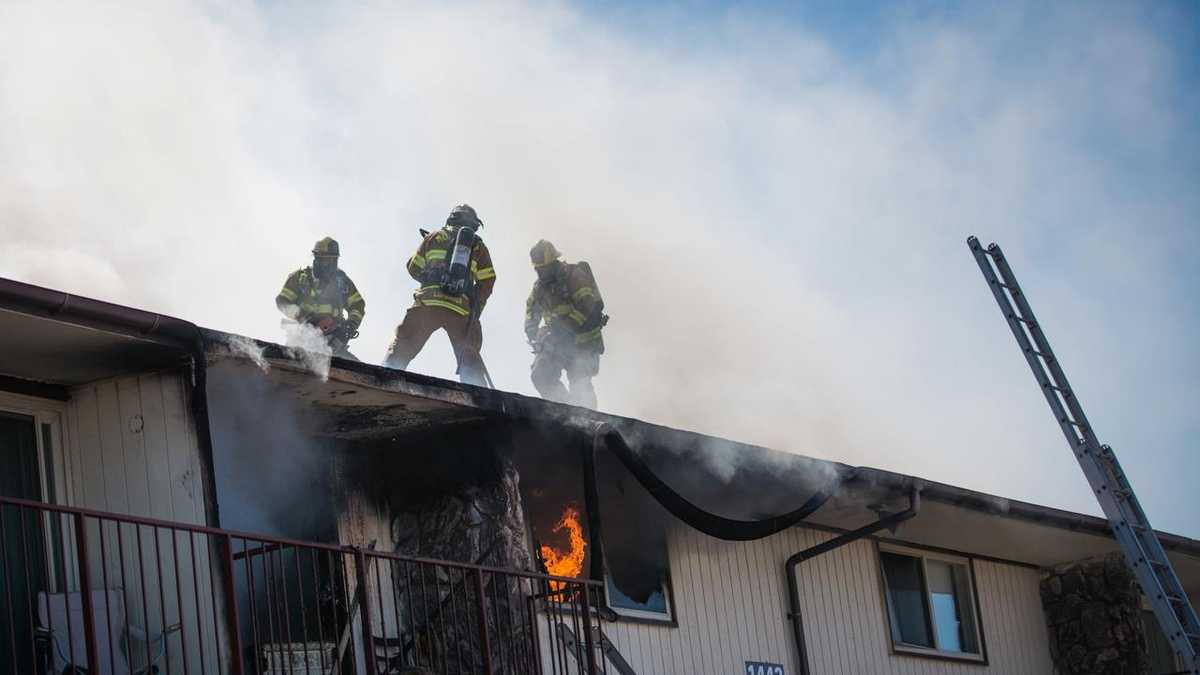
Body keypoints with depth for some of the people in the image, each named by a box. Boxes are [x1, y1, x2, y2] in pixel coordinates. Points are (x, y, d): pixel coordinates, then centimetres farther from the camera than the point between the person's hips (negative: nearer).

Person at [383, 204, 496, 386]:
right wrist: (475, 312, 17)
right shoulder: (479, 246, 18)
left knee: (401, 348, 1)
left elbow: (413, 268, 17)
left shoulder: (435, 237, 17)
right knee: (470, 359, 9)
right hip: (461, 311, 1)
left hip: (428, 303, -1)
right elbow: (487, 282, 10)